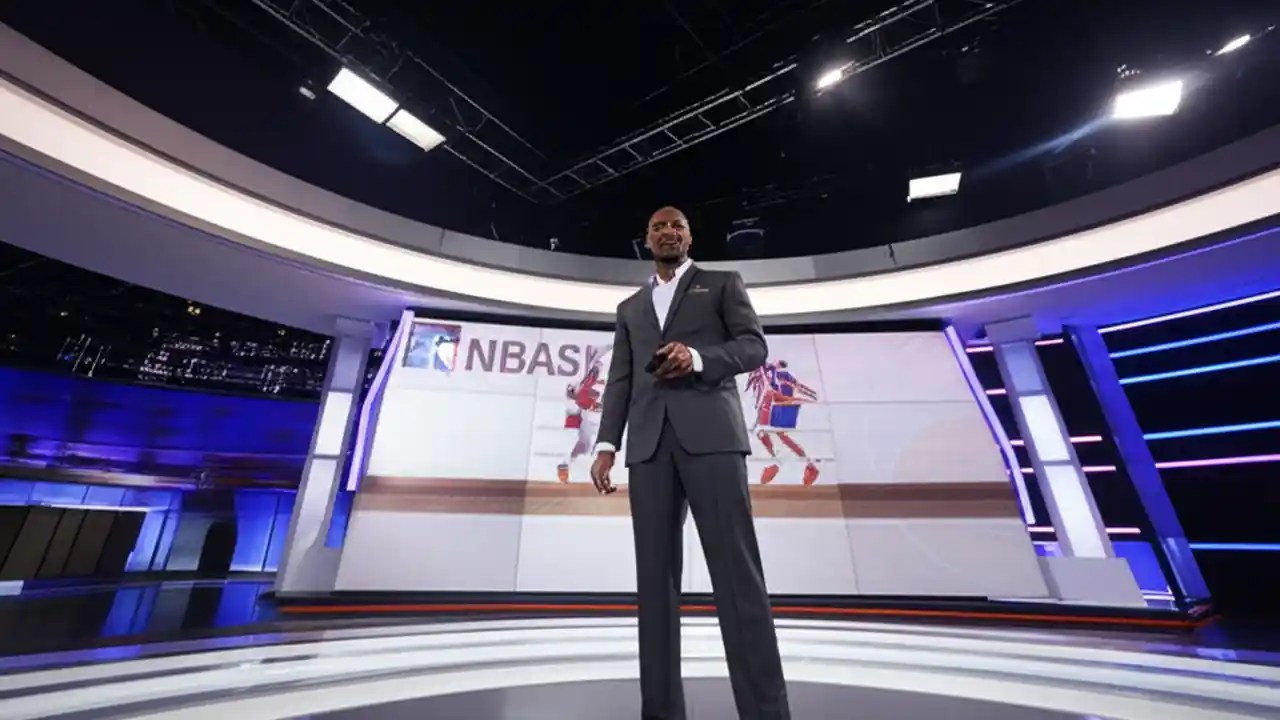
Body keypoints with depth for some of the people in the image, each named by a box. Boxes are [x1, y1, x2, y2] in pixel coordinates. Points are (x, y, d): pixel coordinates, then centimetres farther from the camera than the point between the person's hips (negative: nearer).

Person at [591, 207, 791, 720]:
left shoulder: (723, 284, 17)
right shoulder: (630, 308, 25)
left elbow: (755, 346, 5)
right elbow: (620, 381, 16)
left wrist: (698, 358, -14)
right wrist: (606, 444, 3)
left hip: (710, 433, -3)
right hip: (649, 442, 4)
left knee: (736, 570, -7)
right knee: (655, 576, 2)